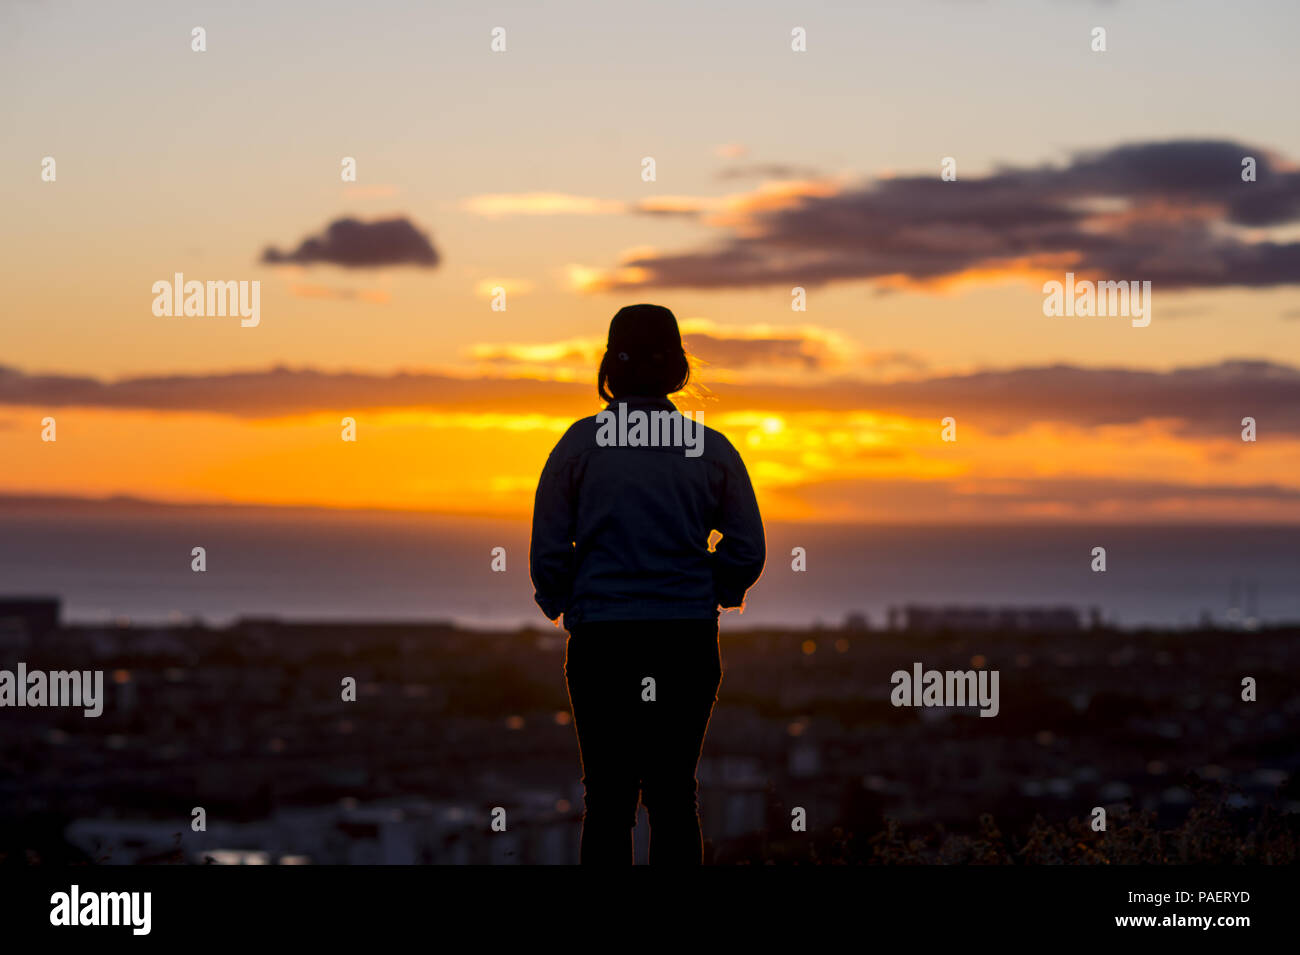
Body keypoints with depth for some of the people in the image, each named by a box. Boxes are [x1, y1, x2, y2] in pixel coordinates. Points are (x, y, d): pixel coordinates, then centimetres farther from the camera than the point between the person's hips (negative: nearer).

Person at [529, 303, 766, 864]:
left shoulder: (579, 443, -3)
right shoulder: (712, 449, 1)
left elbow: (547, 548, -1)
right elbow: (748, 549, 4)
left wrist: (561, 606, 15)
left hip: (602, 639, -1)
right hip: (689, 639, 1)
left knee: (607, 800, 4)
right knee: (675, 797, 8)